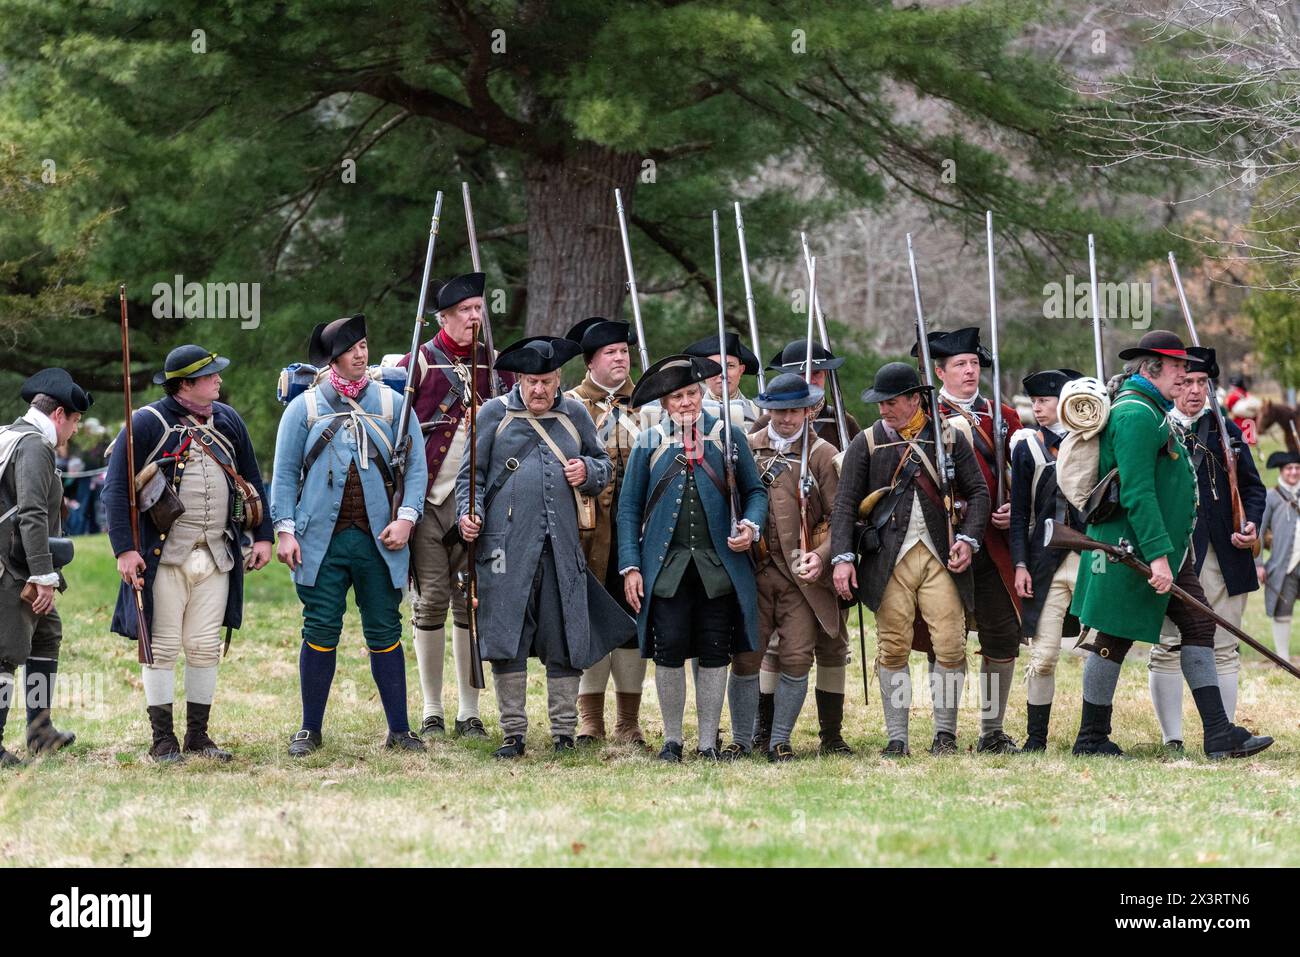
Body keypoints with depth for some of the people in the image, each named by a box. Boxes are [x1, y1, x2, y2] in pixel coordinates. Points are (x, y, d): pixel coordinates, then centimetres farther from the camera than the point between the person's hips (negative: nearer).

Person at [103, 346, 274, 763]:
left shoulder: (227, 420, 10)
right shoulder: (147, 424, -6)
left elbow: (252, 480, 17)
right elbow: (116, 488, -7)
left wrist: (263, 537, 10)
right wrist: (124, 549, -14)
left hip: (217, 556, 5)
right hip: (163, 556, -5)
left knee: (206, 647, 7)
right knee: (162, 647, -1)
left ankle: (198, 735, 15)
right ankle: (162, 740, 5)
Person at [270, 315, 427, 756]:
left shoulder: (392, 404, 8)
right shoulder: (304, 408, 5)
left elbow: (416, 467, 6)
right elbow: (285, 473, 5)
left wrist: (406, 517, -7)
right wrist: (285, 530, -4)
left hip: (379, 540, 1)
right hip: (322, 540, -1)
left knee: (385, 633, 4)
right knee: (321, 633, 1)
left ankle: (399, 729, 10)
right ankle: (310, 731, 10)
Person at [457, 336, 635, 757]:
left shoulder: (574, 414, 13)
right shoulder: (495, 413, 6)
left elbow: (603, 465, 21)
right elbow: (471, 473, 8)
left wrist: (588, 471, -1)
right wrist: (468, 514, -9)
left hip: (563, 547, 2)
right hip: (507, 545, -2)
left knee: (566, 641, 3)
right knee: (507, 639, -2)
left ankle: (564, 732, 11)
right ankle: (513, 732, 6)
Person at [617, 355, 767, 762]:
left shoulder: (726, 437, 7)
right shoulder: (648, 443, 6)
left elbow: (755, 491, 12)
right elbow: (628, 507, 7)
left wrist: (750, 526, -9)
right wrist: (630, 566, 0)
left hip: (719, 566, 0)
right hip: (667, 567, 0)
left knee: (715, 654, 2)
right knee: (669, 653, -2)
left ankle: (708, 742, 10)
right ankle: (672, 739, 10)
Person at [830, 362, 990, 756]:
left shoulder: (949, 438, 9)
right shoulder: (866, 443, 7)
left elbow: (978, 492, 11)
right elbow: (845, 505, 4)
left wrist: (968, 538, -5)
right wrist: (842, 557, -8)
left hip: (941, 557, 0)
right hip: (890, 559, 0)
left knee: (950, 646, -5)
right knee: (893, 649, -2)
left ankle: (945, 733, 6)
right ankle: (896, 737, 4)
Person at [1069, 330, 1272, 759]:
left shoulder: (1154, 411, 17)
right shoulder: (1136, 414, -17)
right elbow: (1137, 494, -24)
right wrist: (1157, 556, -27)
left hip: (1169, 547, 10)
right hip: (1131, 549, -10)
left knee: (1199, 626, 3)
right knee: (1115, 639, 0)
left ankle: (1219, 735, -1)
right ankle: (1091, 739, 10)